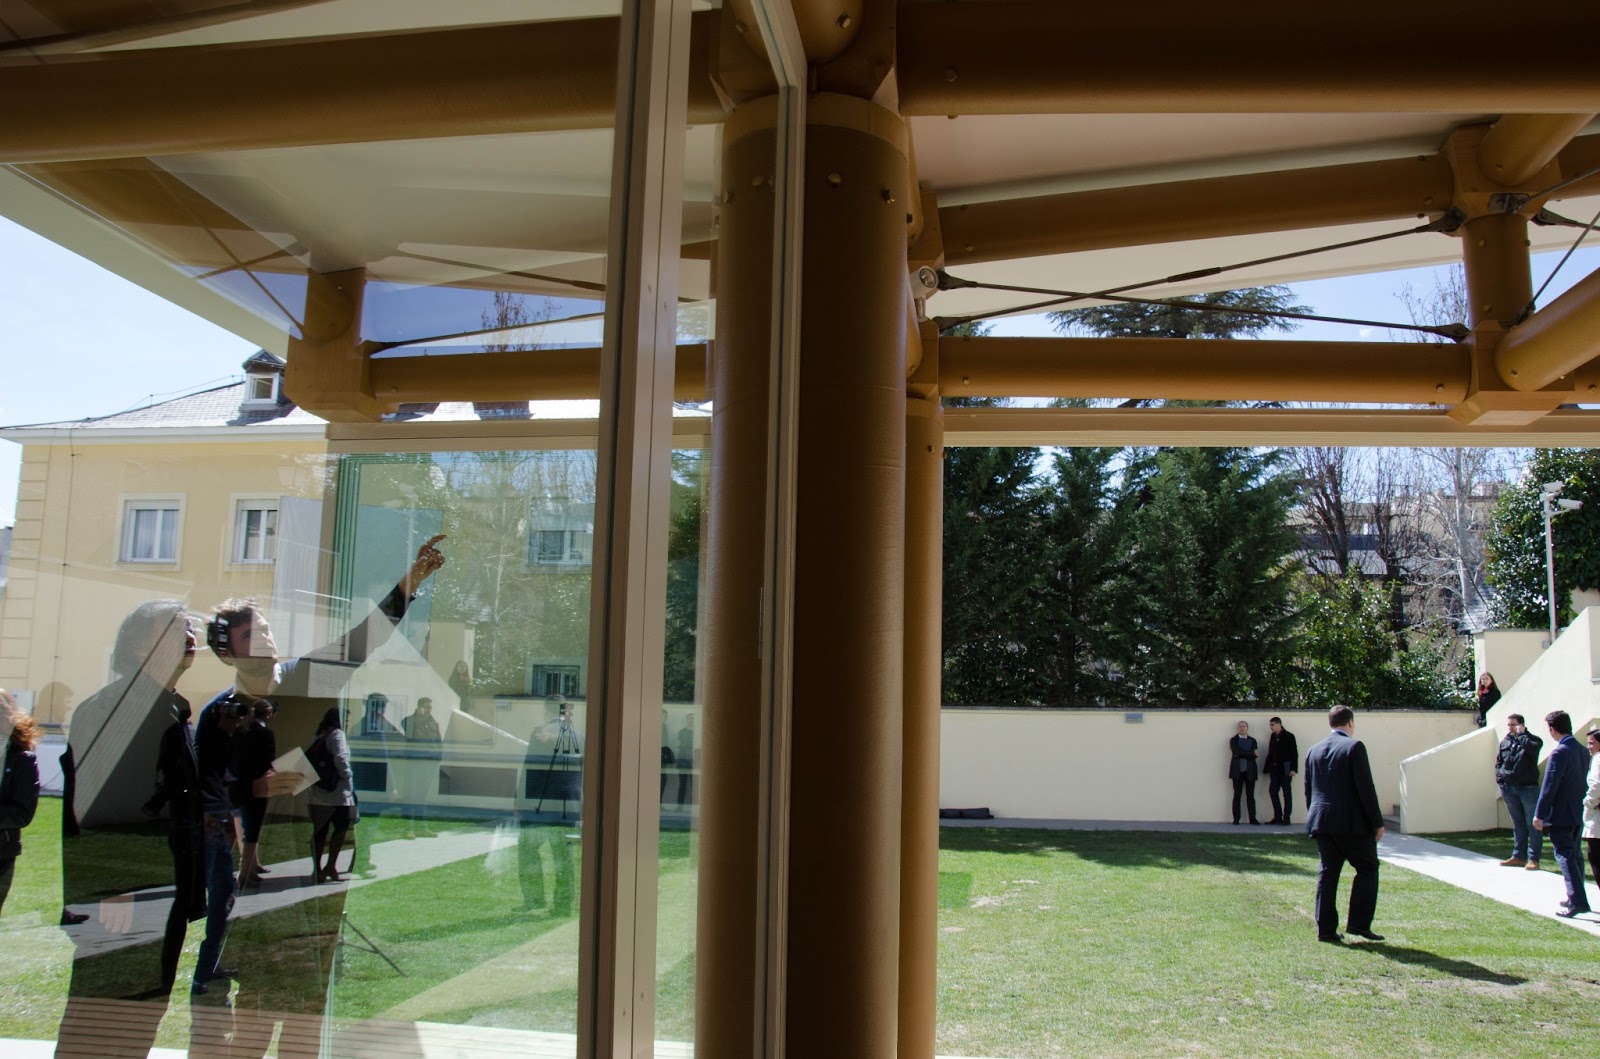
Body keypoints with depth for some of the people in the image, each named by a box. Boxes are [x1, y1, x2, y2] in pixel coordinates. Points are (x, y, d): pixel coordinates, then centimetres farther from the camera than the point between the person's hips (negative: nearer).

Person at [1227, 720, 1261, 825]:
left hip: (1249, 771, 1)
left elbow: (1254, 755, -4)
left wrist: (1242, 755, -8)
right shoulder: (1233, 740, 6)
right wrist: (1249, 754, -10)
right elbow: (1237, 752, -11)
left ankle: (1253, 819, 4)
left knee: (1250, 796, 2)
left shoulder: (1252, 740, 9)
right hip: (1237, 771, -1)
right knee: (1237, 796, 1)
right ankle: (1236, 819, 3)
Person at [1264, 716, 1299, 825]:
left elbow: (1294, 753, -9)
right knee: (1273, 791, 3)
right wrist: (1268, 768, 10)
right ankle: (1278, 816, 11)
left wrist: (1293, 769, -15)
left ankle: (1286, 818, 5)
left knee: (1287, 793, 0)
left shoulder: (1288, 736, -6)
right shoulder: (1272, 737, 11)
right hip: (1275, 769, 6)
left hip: (1285, 769, -6)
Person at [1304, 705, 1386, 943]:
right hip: (1352, 822, -6)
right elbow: (1365, 788, -12)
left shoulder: (1313, 751, 11)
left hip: (1321, 822, 6)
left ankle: (1326, 929, 6)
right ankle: (1358, 923, 1)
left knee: (1327, 873, 7)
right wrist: (1377, 822, -7)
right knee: (1367, 868, 8)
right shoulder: (1354, 746, -8)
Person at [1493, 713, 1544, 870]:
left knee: (1533, 824, -3)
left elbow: (1533, 748, -26)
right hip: (1509, 788, 5)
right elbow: (1498, 762, 16)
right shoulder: (1505, 742, 12)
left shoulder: (1532, 739, -2)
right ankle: (1518, 856, 17)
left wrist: (1521, 734, -13)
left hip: (1528, 788, -5)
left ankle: (1533, 858, -2)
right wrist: (1500, 779, 3)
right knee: (1518, 823, 12)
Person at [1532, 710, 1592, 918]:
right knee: (1574, 856, 18)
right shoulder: (1583, 751, 6)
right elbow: (1584, 782, 14)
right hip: (1578, 813, 8)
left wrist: (1539, 814, -14)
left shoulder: (1559, 752, -20)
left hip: (1560, 815, -8)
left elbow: (1549, 786, -20)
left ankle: (1578, 902, -11)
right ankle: (1576, 897, 25)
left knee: (1565, 857, -5)